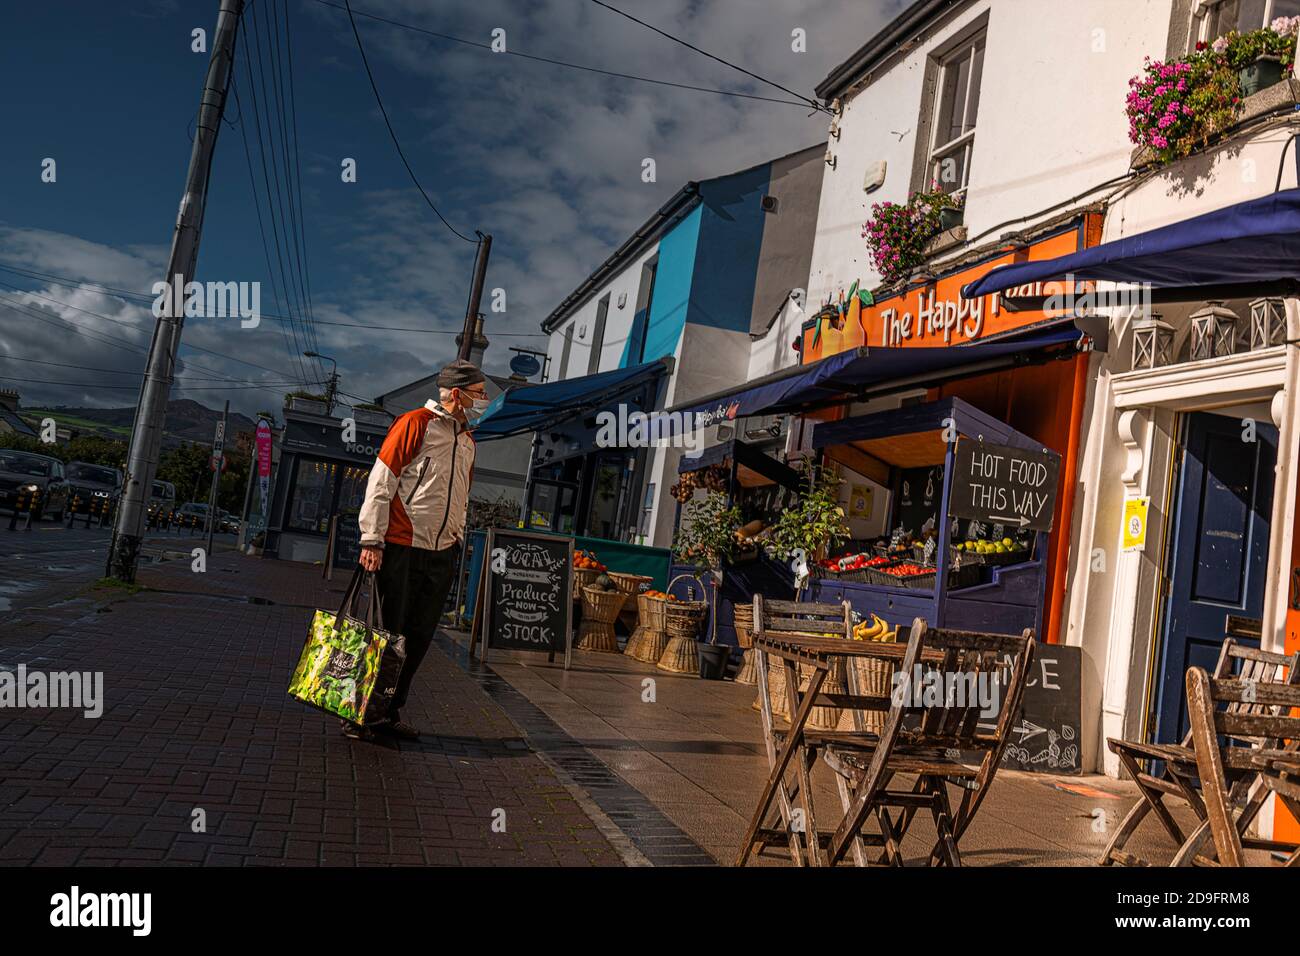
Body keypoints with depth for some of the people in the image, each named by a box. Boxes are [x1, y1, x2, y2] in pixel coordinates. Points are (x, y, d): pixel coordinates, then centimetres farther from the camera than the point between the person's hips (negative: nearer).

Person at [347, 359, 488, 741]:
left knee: (418, 638, 9)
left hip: (441, 555, 7)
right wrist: (372, 540, -13)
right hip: (401, 550, -7)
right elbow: (380, 483, -10)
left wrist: (456, 543, 19)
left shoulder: (467, 442, 16)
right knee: (386, 633, -1)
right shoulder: (415, 424, -7)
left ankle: (390, 713, 20)